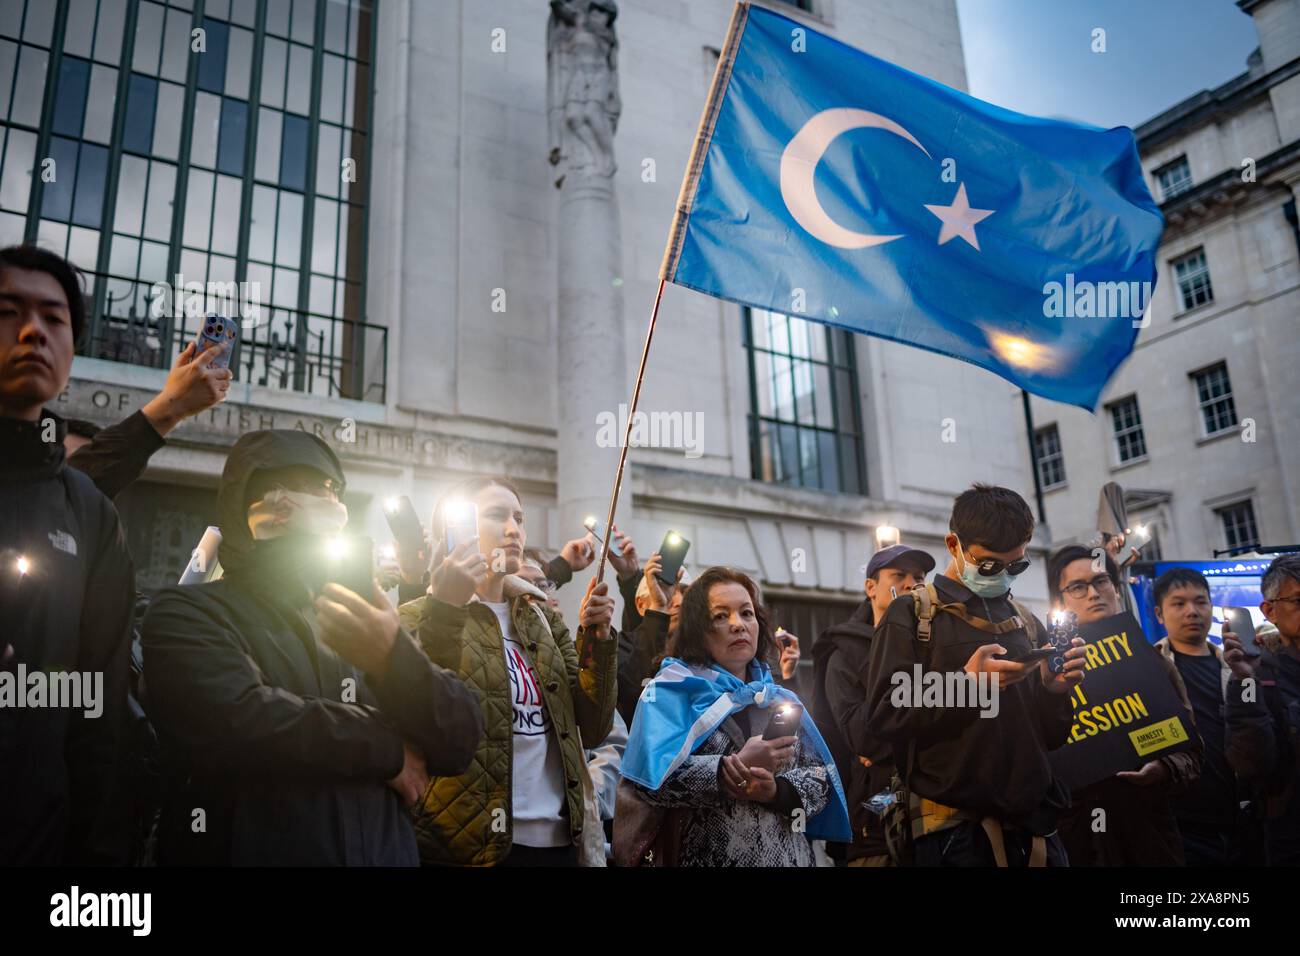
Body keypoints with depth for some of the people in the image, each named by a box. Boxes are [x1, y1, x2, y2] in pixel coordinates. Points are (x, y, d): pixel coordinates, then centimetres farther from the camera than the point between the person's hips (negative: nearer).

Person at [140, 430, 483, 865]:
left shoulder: (364, 618, 6)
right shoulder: (187, 614, -6)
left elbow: (460, 742, -4)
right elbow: (240, 724, -24)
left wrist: (395, 658, -23)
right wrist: (389, 748, -12)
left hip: (384, 852, 4)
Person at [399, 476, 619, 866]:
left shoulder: (541, 618, 12)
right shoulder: (422, 618, -4)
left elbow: (593, 727, 6)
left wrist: (596, 639, -6)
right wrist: (444, 609, -25)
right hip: (469, 846, -5)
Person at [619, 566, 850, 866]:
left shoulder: (780, 698, 11)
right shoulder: (672, 690, -4)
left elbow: (820, 776, 4)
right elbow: (652, 777, -18)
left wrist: (777, 790, -15)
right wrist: (737, 765, -23)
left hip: (788, 856, 4)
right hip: (707, 855, -4)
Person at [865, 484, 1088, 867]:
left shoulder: (1028, 625, 14)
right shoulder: (911, 615, -1)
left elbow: (1052, 737, 15)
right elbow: (884, 716, -11)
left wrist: (1054, 690, -5)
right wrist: (966, 683, -20)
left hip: (1034, 824, 5)